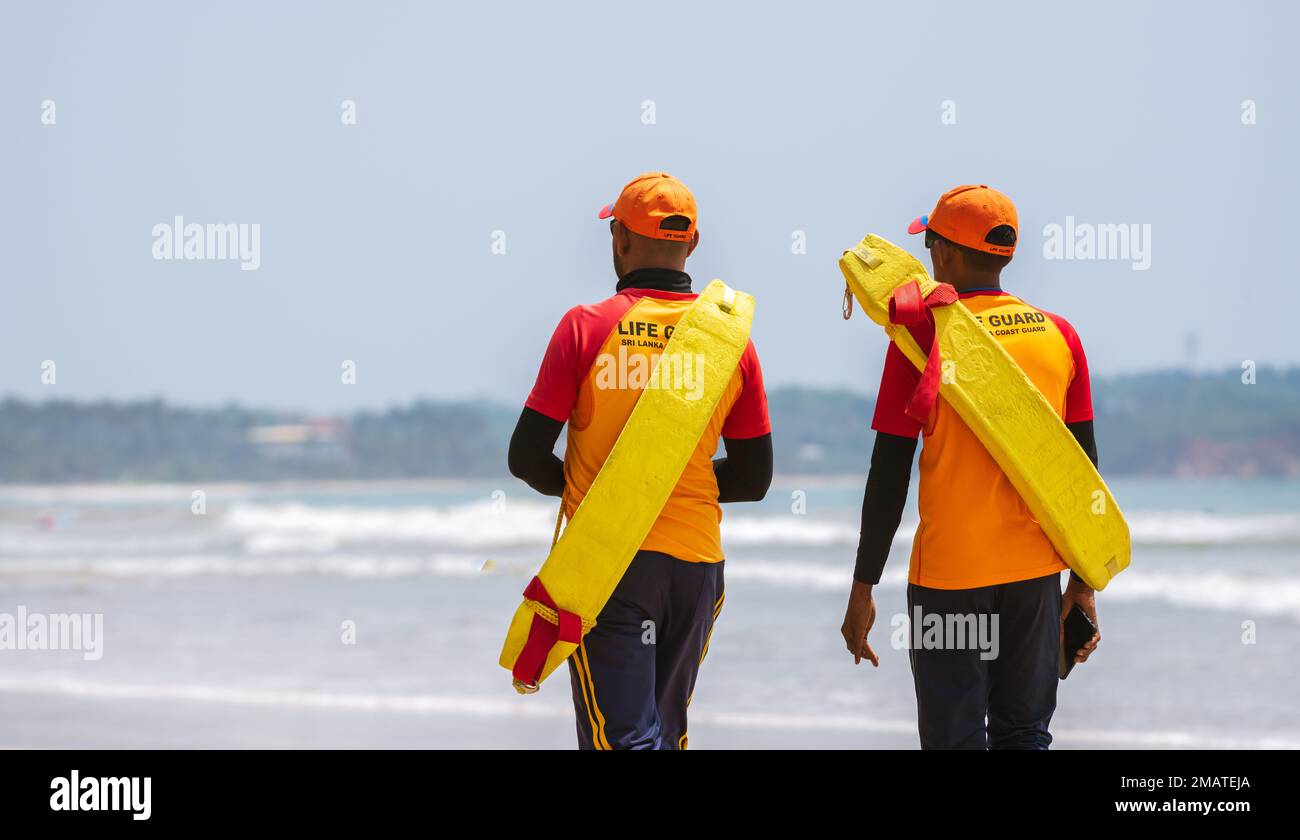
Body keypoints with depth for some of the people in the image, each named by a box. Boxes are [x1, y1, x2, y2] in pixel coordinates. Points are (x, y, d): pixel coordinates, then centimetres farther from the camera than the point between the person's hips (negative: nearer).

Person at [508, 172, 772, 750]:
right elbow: (753, 480, 7)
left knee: (624, 738, -5)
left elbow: (527, 458, -7)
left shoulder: (587, 328, -8)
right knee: (666, 731, 19)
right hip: (697, 561, 4)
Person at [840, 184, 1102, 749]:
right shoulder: (1059, 336, 4)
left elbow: (889, 475, -8)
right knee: (1024, 735, 11)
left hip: (949, 577, -4)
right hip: (1036, 574, 4)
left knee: (955, 739, 1)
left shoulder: (923, 336, -8)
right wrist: (1084, 584, 15)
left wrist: (863, 589, -2)